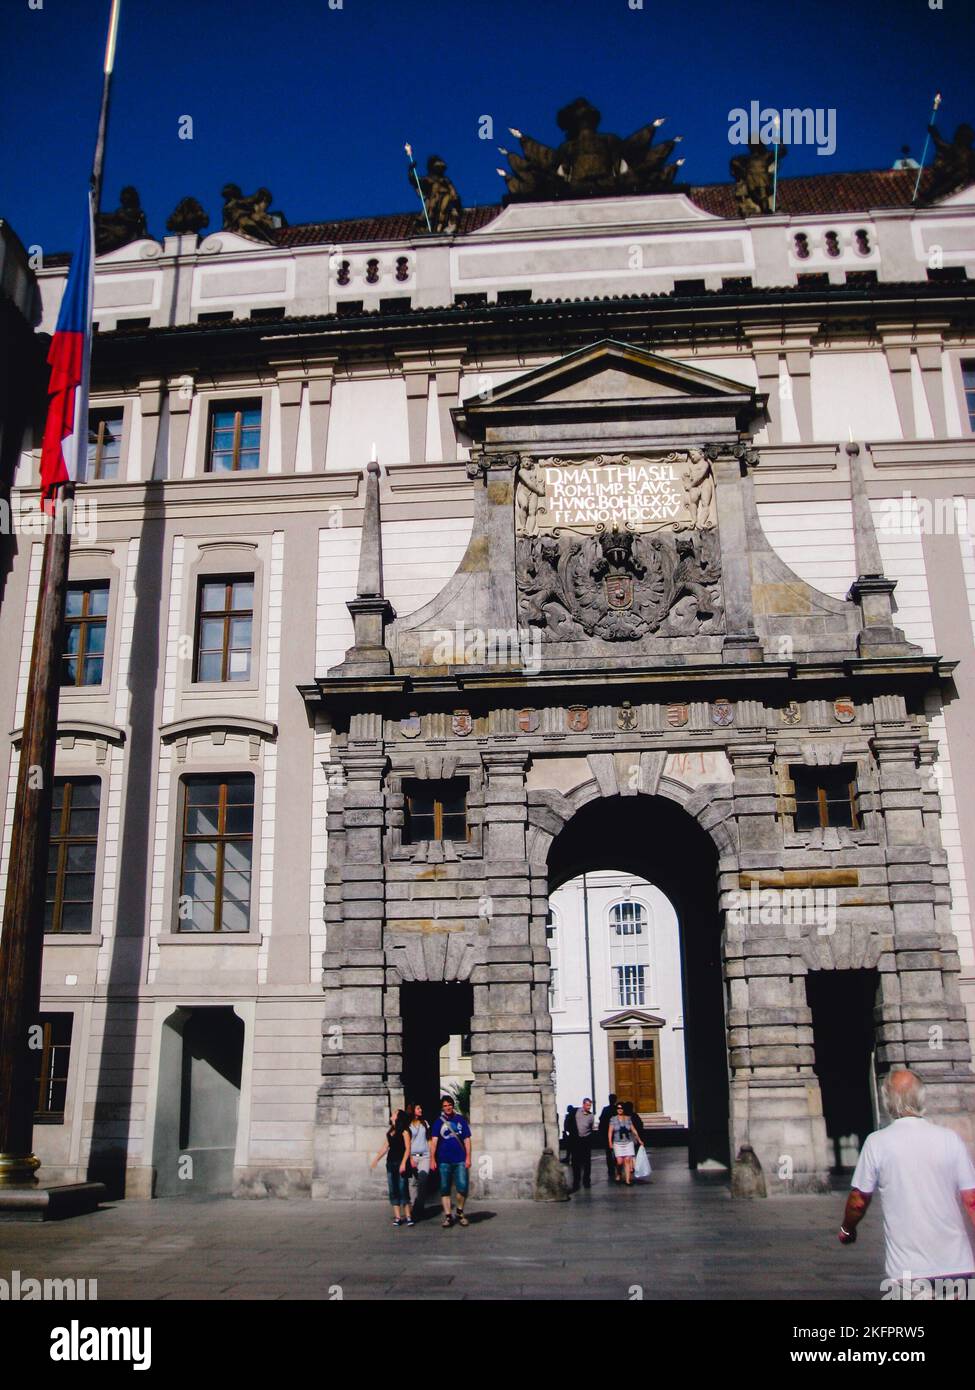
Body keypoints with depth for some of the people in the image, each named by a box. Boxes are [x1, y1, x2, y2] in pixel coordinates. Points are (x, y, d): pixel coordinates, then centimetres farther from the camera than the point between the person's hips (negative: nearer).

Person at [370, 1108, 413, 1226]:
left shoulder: (404, 1131, -4)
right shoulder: (390, 1131, 15)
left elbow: (407, 1148, -10)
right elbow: (385, 1147, 21)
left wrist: (403, 1163, -18)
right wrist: (376, 1159, 20)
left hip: (401, 1163, -7)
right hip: (391, 1162, 7)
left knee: (403, 1189, -8)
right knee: (393, 1190, 2)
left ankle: (408, 1216, -4)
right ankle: (397, 1217, 4)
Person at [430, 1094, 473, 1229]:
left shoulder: (460, 1120, 6)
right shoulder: (438, 1122, 5)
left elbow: (467, 1139, 6)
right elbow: (434, 1141, -1)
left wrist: (468, 1157, -2)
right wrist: (432, 1159, -10)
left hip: (460, 1160, 0)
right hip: (444, 1161, 0)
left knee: (463, 1187, -8)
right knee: (445, 1189, 3)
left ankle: (460, 1212, 15)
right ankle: (448, 1216, 12)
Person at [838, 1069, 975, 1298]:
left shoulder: (877, 1142, -7)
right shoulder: (949, 1138, -3)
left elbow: (858, 1201, 2)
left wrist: (847, 1229, 21)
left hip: (908, 1267, -2)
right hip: (957, 1262, 2)